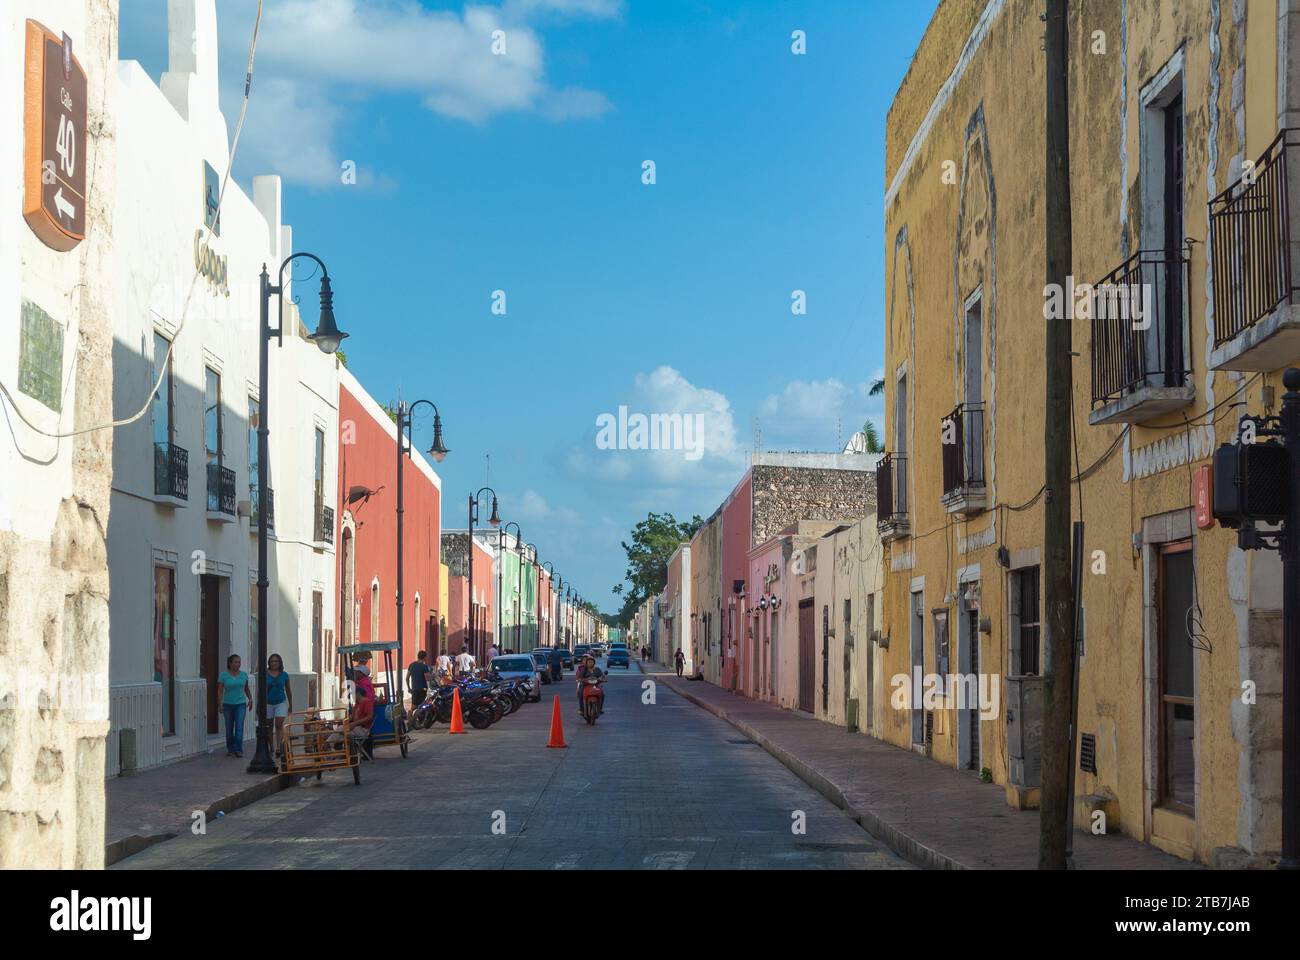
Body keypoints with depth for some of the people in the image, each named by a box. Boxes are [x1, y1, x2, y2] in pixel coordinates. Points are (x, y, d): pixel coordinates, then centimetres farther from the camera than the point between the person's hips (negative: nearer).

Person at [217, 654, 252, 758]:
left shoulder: (244, 675, 4)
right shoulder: (223, 676, -3)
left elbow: (246, 689, 15)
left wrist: (250, 699, 2)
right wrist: (220, 704, -10)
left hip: (241, 704, 1)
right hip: (228, 705, -1)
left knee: (239, 727, -10)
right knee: (229, 729, 6)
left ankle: (238, 750, -10)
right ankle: (230, 749, 20)